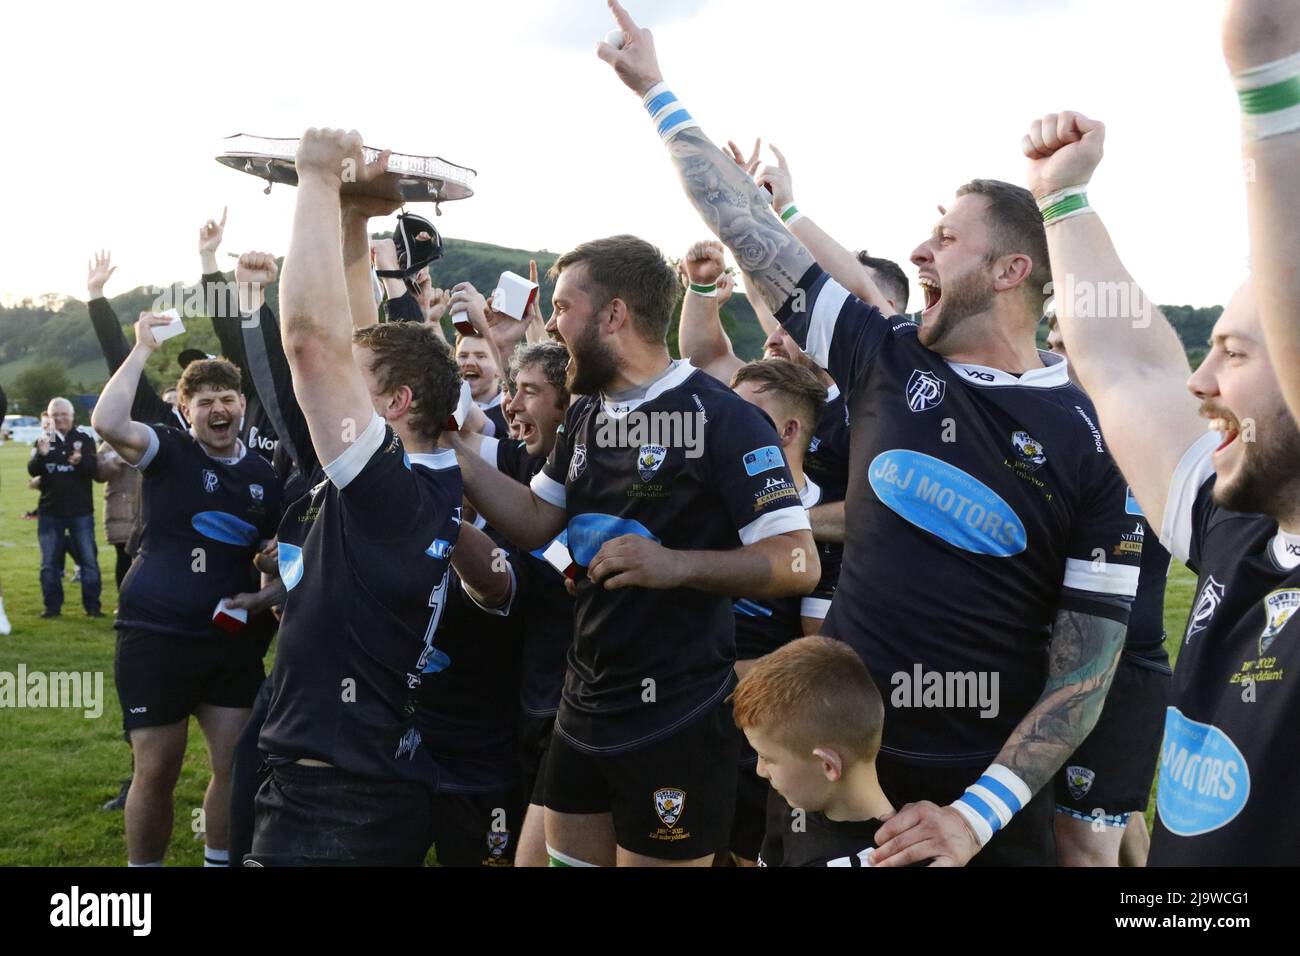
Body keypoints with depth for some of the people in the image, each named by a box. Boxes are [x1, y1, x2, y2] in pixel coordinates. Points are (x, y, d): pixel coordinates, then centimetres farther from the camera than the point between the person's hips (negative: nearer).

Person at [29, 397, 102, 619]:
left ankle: (92, 606, 9)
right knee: (49, 562, 6)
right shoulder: (43, 440, 5)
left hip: (81, 510, -2)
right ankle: (52, 606, 15)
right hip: (50, 511, 2)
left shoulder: (85, 438, -2)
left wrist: (80, 461, -31)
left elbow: (95, 468, -10)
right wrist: (42, 454, -26)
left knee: (89, 559, 2)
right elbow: (32, 470, -6)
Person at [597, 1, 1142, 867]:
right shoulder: (885, 360, -1)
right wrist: (657, 92, 7)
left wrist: (976, 814, -17)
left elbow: (1087, 669, -9)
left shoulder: (1088, 439, -10)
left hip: (986, 790, -3)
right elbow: (749, 232, 3)